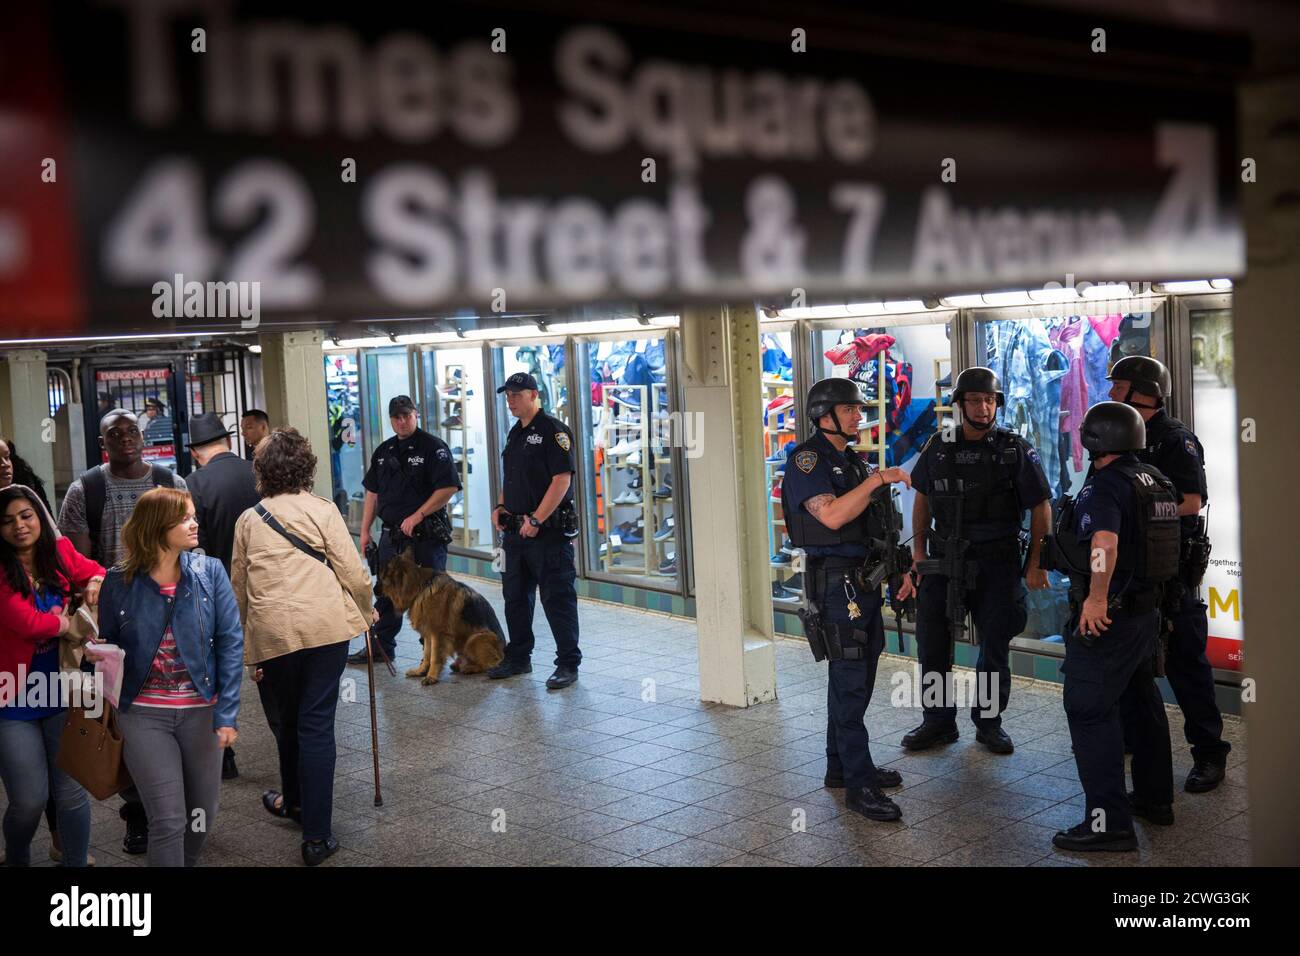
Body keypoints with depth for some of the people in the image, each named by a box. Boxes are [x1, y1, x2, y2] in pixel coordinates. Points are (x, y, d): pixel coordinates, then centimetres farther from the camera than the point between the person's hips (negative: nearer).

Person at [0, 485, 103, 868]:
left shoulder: (60, 553, 2)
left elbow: (95, 573, 19)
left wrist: (95, 583, -4)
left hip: (62, 692, 4)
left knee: (71, 792, 5)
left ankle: (77, 862, 22)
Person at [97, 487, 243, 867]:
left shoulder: (210, 571, -4)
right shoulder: (119, 582, -5)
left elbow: (230, 642, -5)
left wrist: (227, 713, -10)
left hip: (201, 711, 2)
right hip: (145, 715, -2)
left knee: (203, 815, 12)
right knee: (168, 821, -3)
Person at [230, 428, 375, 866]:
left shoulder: (248, 520, 12)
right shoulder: (322, 510, 1)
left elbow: (238, 585, 16)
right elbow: (353, 571, -3)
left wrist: (244, 636, 27)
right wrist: (366, 609, 15)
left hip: (271, 632, 3)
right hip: (325, 625, -3)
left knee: (289, 716, 23)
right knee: (317, 724, -1)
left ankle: (293, 800, 42)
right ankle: (316, 835, -1)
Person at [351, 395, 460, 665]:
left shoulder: (433, 447, -7)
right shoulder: (384, 451, 14)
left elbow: (448, 488, -16)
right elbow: (372, 492, 18)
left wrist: (417, 516, -17)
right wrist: (365, 530, 13)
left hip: (426, 535, -6)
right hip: (391, 534, 7)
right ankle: (381, 645, 24)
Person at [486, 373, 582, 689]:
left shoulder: (553, 431, -11)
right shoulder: (515, 433, 16)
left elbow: (562, 479, -18)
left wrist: (536, 520, -20)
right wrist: (500, 506, 8)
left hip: (548, 530, -9)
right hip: (515, 530, 9)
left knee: (557, 598, -3)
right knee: (515, 596, 15)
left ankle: (568, 664, 5)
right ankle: (518, 658, 26)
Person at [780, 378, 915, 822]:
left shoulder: (853, 461, 18)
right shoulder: (807, 459, -10)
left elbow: (876, 525, 22)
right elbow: (832, 516, -24)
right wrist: (876, 479, -25)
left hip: (865, 578, 9)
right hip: (836, 581, -9)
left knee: (853, 678, 15)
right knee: (850, 682, -9)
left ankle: (841, 766, 26)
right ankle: (860, 785, -5)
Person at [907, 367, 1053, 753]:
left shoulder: (1016, 450, -4)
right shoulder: (938, 447, 4)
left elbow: (1040, 507, -2)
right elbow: (922, 497, 14)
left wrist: (1037, 563, -7)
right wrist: (919, 548, 7)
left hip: (996, 563, -2)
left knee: (995, 646, 6)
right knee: (932, 643, 5)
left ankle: (989, 722, 21)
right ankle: (938, 722, 18)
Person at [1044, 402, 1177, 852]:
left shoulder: (1103, 486, -18)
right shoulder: (1155, 480, 10)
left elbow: (1105, 544, -35)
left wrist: (1097, 598, -27)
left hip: (1107, 616, -9)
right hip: (1148, 608, 9)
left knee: (1089, 710, -6)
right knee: (1142, 700, 21)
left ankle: (1109, 822, -6)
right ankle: (1155, 798, 33)